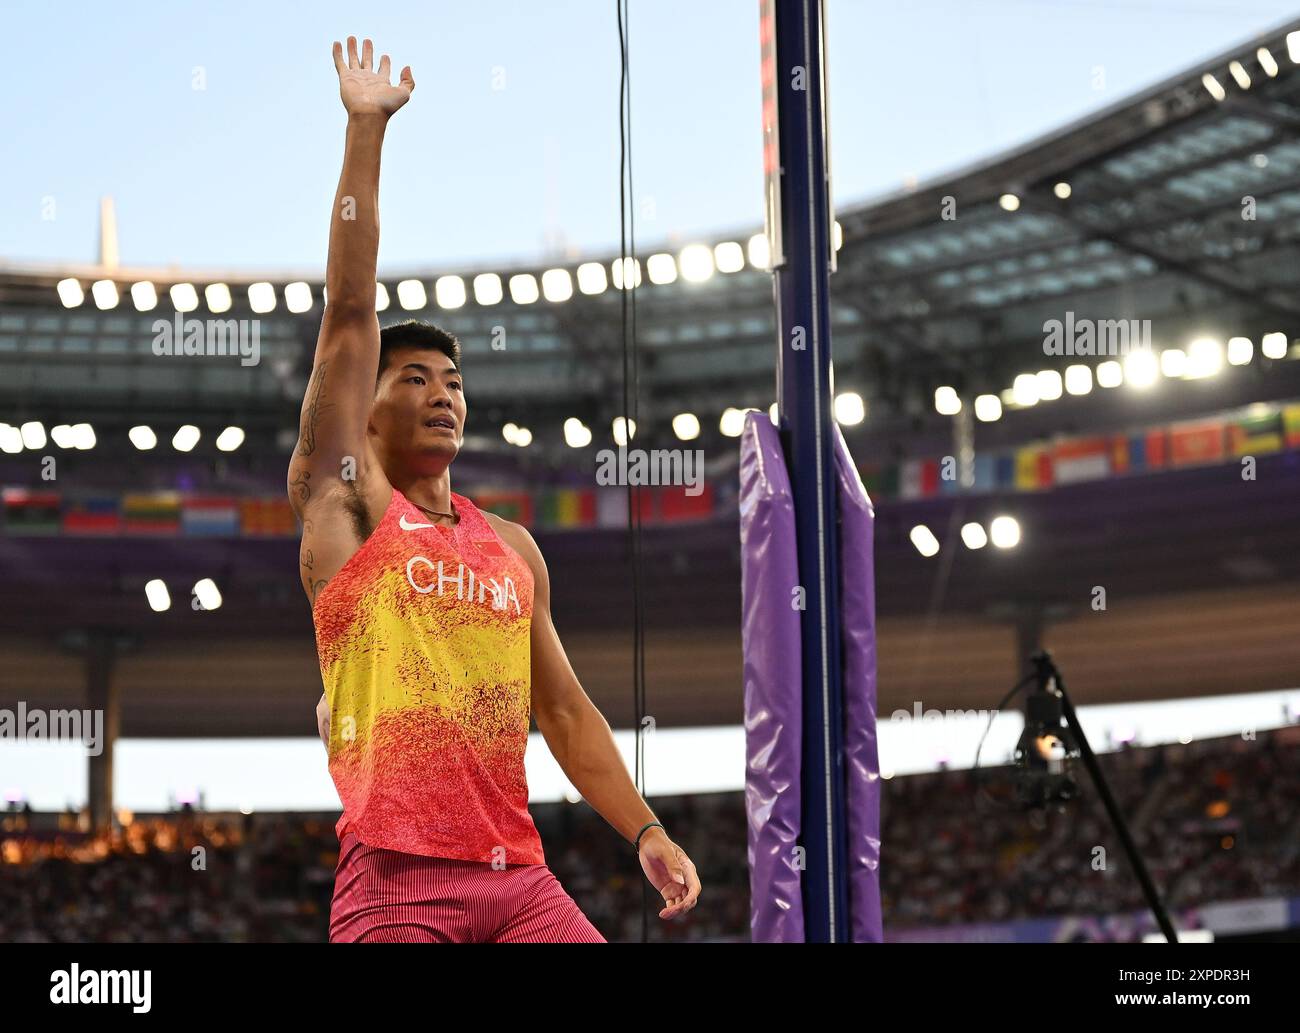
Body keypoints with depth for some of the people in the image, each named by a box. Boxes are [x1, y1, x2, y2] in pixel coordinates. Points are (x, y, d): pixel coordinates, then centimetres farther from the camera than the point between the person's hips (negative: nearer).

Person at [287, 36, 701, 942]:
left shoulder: (514, 547, 19)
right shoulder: (346, 505, 5)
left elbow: (564, 710, 21)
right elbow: (349, 311, 0)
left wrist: (646, 831, 10)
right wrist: (366, 131, -2)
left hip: (517, 875, 5)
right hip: (396, 875, -4)